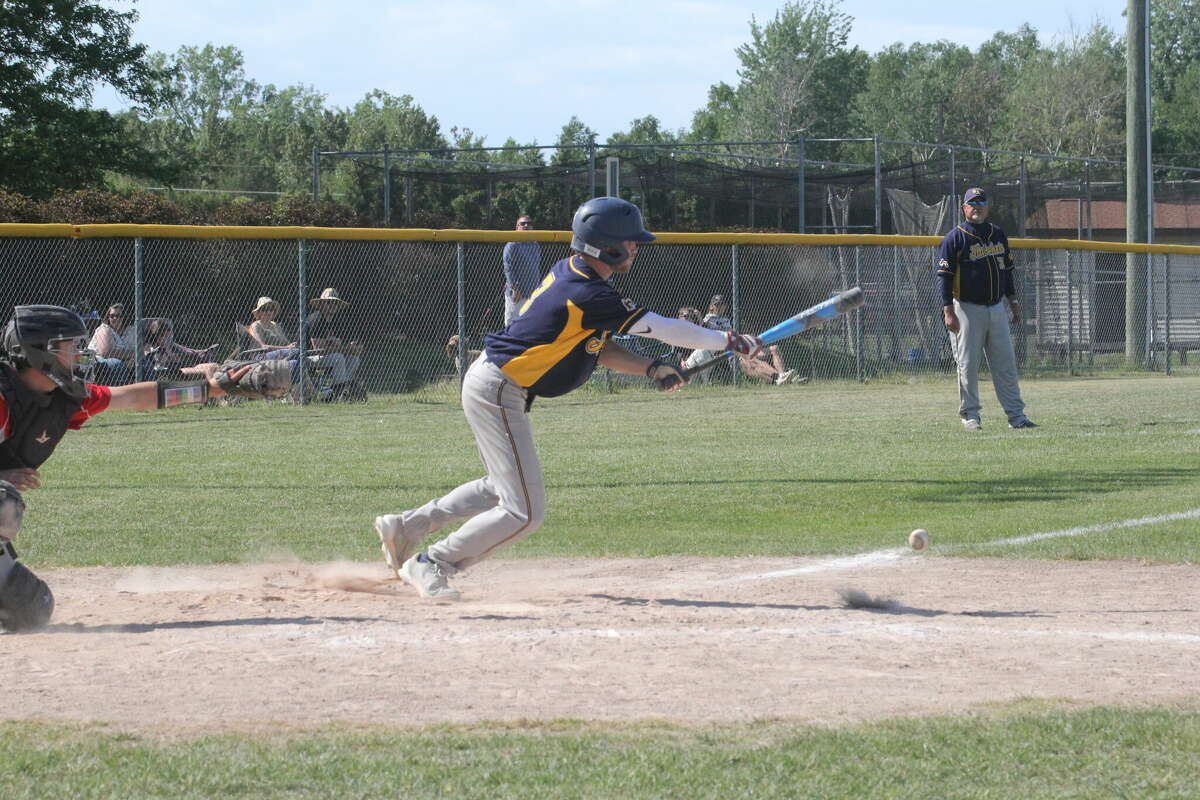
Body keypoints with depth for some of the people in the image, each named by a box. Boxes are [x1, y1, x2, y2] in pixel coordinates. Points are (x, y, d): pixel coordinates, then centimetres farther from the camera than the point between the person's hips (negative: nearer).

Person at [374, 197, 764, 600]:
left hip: (488, 380, 10)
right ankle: (431, 566, 0)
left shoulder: (568, 271, 6)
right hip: (498, 392, -10)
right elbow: (661, 327, -18)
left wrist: (652, 368, 0)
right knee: (525, 512, -7)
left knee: (503, 487, 26)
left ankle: (404, 526, 30)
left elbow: (597, 346, 11)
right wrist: (729, 341, -8)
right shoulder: (590, 296, -24)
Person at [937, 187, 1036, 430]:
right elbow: (944, 276, -9)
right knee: (968, 364, -2)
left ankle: (1016, 415, 6)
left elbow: (1007, 268, 22)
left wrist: (1013, 300, 18)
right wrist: (948, 311, -17)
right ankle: (970, 415, 7)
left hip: (996, 308, 5)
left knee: (1006, 363, 4)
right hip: (968, 309, -5)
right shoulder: (954, 238, -6)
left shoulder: (998, 234, 12)